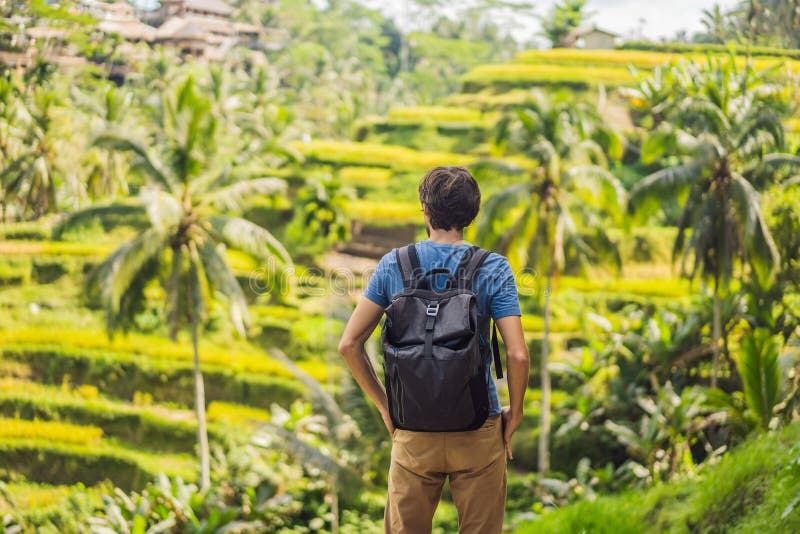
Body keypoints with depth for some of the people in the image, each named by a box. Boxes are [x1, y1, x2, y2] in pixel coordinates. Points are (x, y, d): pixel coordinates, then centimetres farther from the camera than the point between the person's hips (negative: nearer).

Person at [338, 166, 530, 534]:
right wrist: (515, 412, 1)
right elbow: (517, 355, -15)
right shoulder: (493, 269, -6)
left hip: (413, 434, 1)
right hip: (478, 433, -1)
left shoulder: (393, 265, -1)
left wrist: (383, 405, 7)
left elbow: (349, 344, -2)